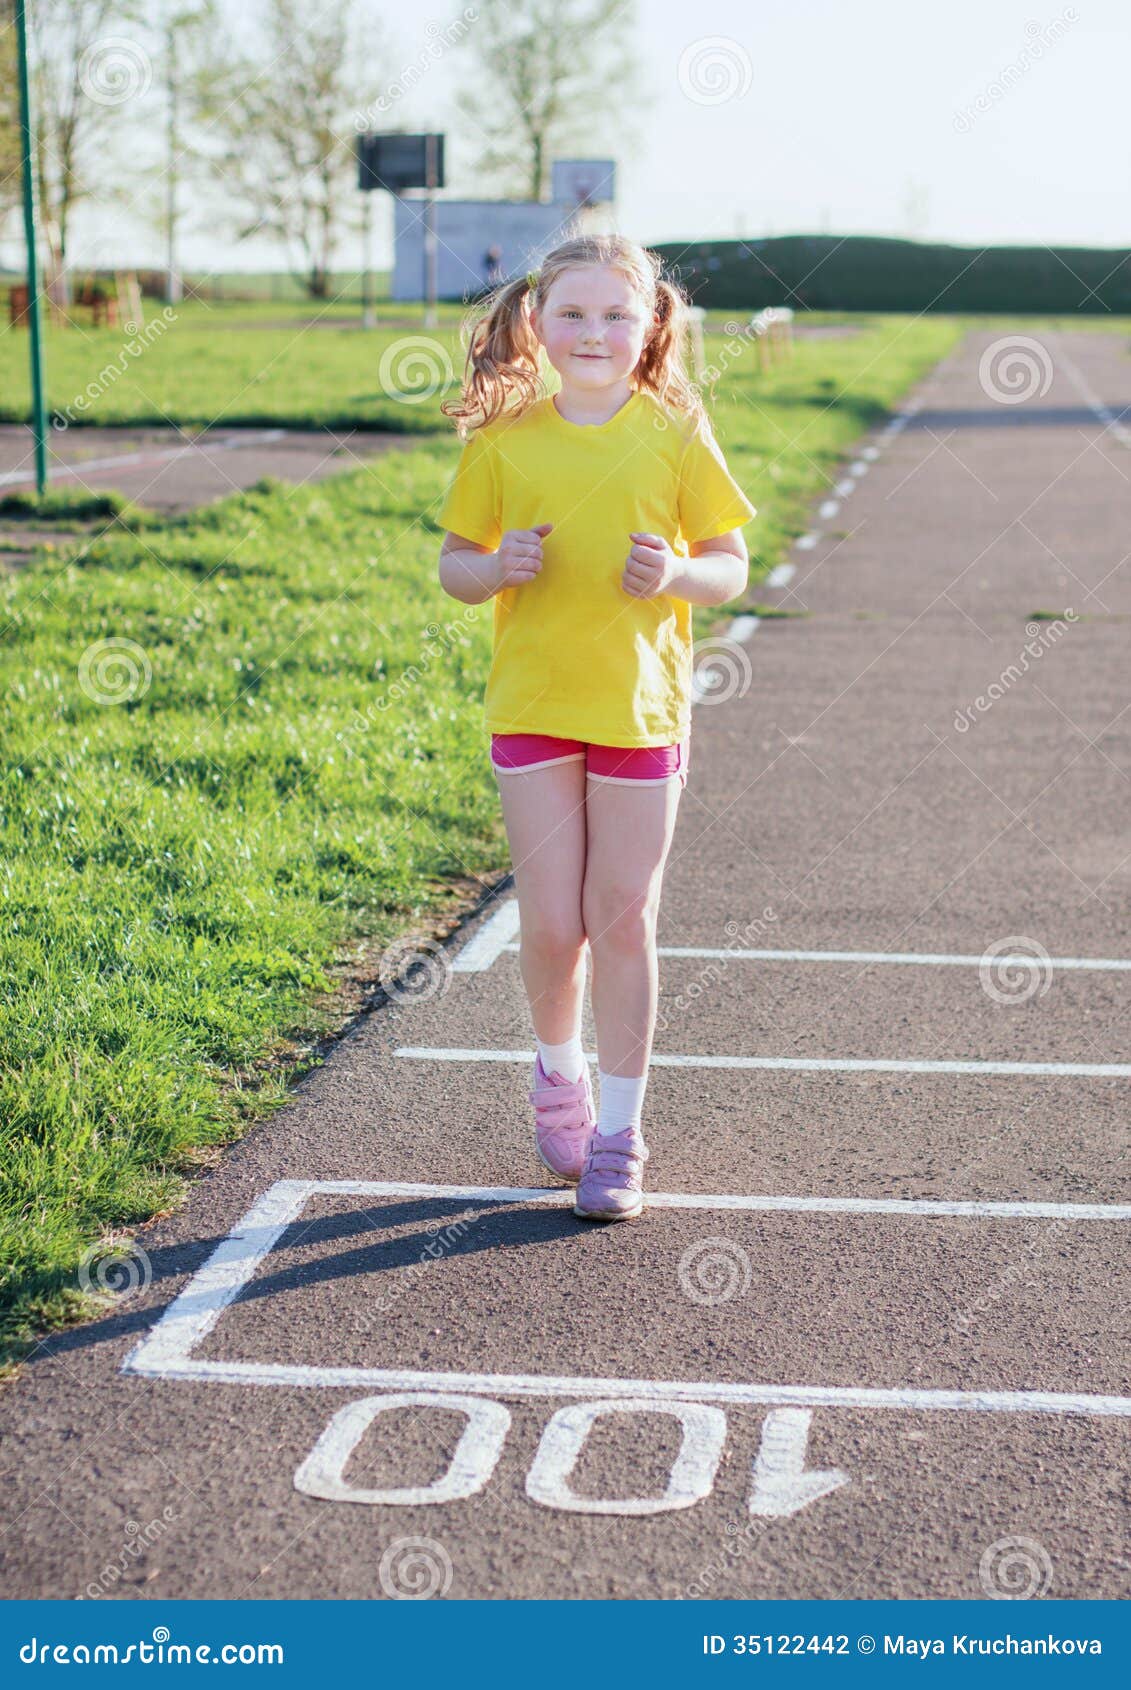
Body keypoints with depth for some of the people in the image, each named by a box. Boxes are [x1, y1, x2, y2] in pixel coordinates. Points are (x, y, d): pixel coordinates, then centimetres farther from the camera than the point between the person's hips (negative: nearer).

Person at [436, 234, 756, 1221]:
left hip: (641, 706, -1)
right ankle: (558, 1073, 31)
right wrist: (497, 568, -14)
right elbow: (454, 565, 8)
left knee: (622, 920, 3)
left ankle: (617, 1133, 15)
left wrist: (676, 574, -18)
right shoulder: (503, 439, 1)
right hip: (533, 705, 1)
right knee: (552, 925, 1)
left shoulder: (676, 435, -2)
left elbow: (732, 569, 3)